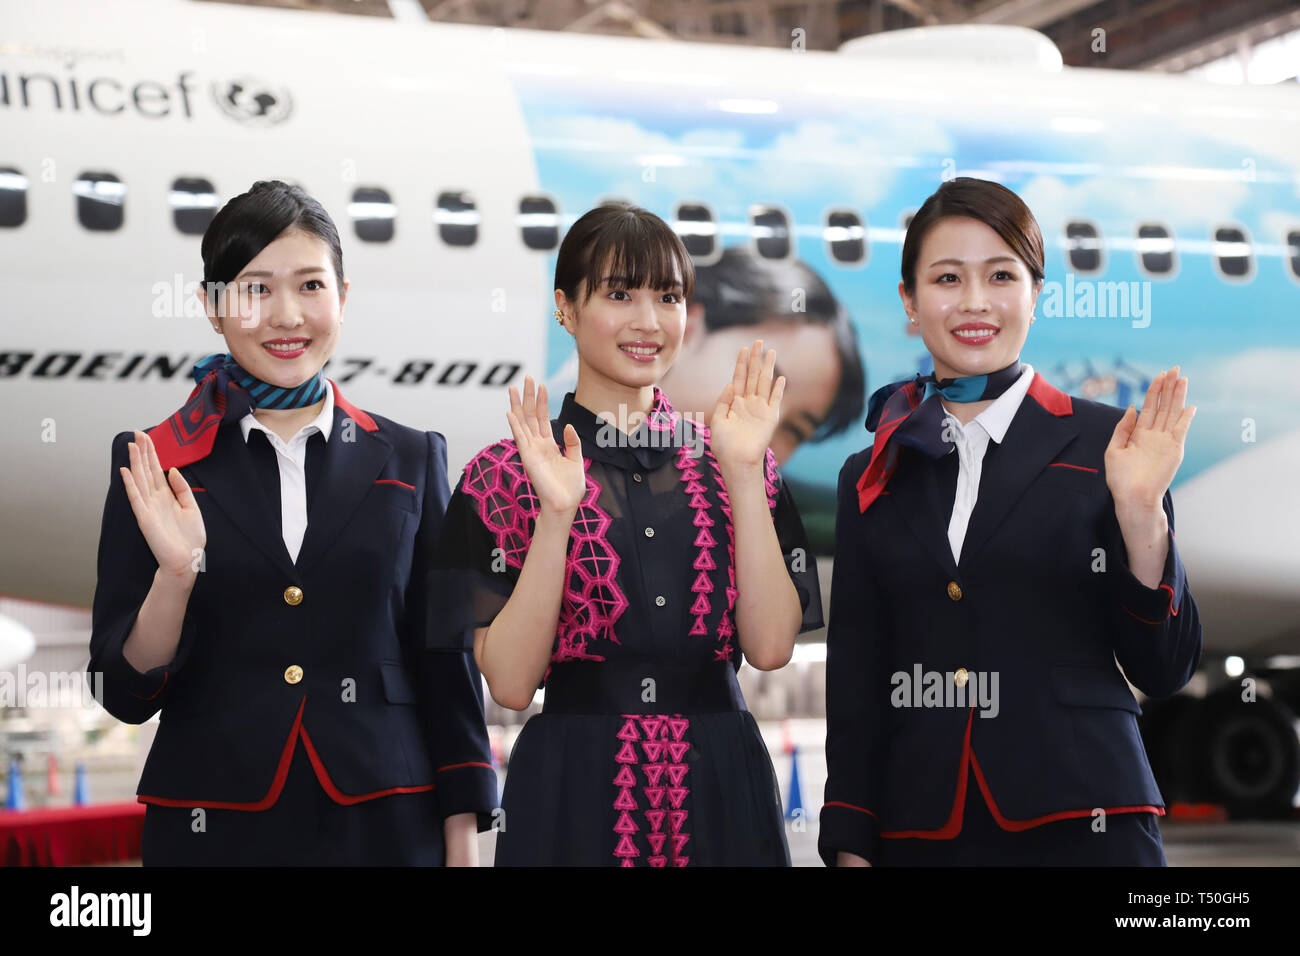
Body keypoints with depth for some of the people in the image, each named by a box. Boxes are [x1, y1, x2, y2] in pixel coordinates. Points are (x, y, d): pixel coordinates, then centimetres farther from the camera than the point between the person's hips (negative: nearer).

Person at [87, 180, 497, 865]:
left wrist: (463, 838, 1)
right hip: (215, 829, -1)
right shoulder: (154, 467, -1)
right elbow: (127, 693, -2)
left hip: (384, 825, 1)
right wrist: (175, 574, -19)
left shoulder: (410, 461, 3)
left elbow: (446, 663, 5)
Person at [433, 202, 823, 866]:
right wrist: (557, 515, -19)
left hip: (721, 792, 2)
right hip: (575, 799, -2)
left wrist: (743, 472, -11)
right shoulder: (503, 475, -1)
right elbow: (511, 683, -11)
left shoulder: (731, 461, 6)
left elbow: (769, 647, -7)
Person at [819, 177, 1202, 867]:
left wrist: (1140, 513, -13)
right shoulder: (872, 476, 9)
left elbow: (1163, 671, 0)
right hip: (918, 829, 2)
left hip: (1079, 821, -2)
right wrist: (850, 846, 3)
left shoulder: (1105, 444, 0)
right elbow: (854, 686, 10)